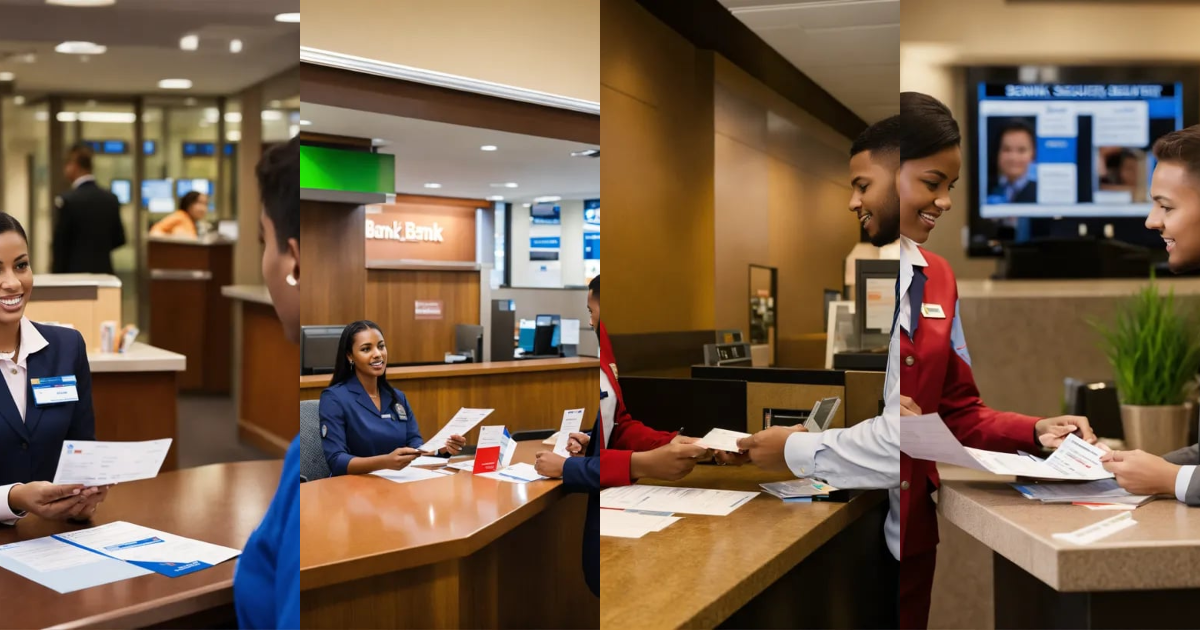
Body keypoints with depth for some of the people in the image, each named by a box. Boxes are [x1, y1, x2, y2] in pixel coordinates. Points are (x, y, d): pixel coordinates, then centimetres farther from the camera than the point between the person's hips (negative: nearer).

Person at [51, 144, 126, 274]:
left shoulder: (67, 201, -12)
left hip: (75, 272, -5)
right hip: (104, 271, 5)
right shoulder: (111, 199, 3)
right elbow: (119, 239, 10)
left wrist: (57, 272, 3)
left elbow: (60, 243, -8)